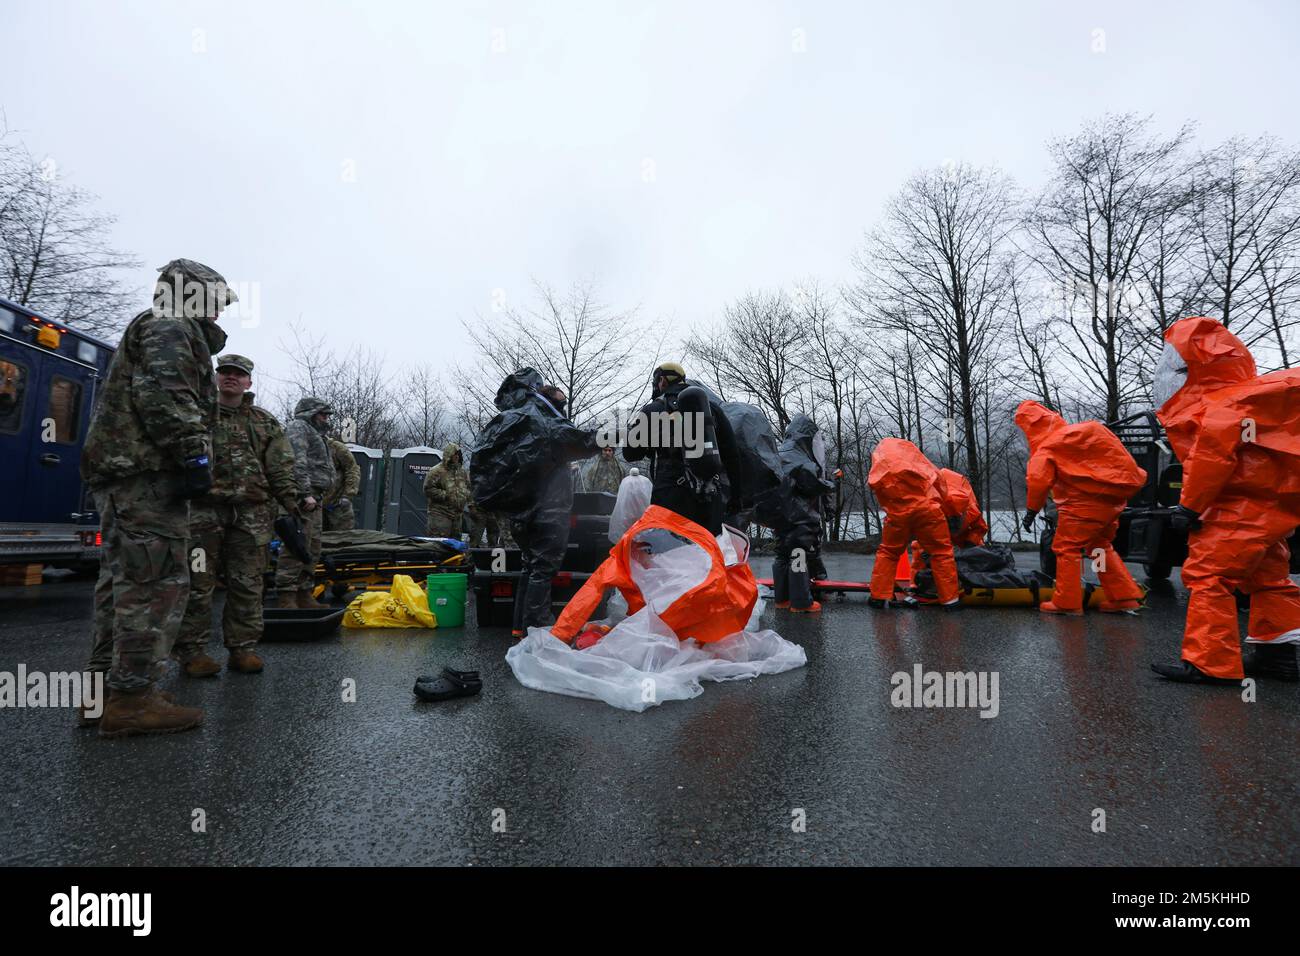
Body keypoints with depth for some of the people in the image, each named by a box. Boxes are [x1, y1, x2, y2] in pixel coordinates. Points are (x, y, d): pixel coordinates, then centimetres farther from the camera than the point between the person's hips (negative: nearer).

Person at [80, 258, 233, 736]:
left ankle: (104, 688, 17)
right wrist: (193, 456, -23)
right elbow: (164, 394, -19)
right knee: (157, 581, -12)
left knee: (122, 580, 12)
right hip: (148, 470, -11)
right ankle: (131, 697, -10)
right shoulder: (171, 326, -2)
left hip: (116, 471, 11)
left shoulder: (144, 330, 31)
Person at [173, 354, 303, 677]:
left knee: (247, 585, 4)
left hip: (251, 514, 2)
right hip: (203, 510, -1)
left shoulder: (266, 423, 15)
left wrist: (293, 503, -2)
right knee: (197, 583, 0)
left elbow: (281, 470, 10)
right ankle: (191, 650, 9)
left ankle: (243, 647, 13)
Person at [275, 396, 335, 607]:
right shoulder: (298, 427, -2)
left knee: (312, 549, 11)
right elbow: (297, 463, -15)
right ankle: (287, 598, -11)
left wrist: (317, 496, 19)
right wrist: (306, 493, -20)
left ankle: (304, 595, 16)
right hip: (302, 497, -10)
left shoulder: (314, 434, 29)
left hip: (313, 498, 10)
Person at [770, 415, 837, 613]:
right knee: (799, 555, -6)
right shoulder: (798, 457, -14)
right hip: (799, 520, -10)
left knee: (784, 554, 14)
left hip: (782, 516, 10)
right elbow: (811, 484, -21)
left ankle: (782, 597, 21)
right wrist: (830, 486, -2)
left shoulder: (781, 453, 15)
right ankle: (801, 601, -4)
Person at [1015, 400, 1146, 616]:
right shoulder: (1071, 432, 16)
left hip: (1086, 500, -8)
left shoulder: (1045, 447, -8)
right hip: (1112, 497, 9)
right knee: (1101, 544, 21)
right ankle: (1125, 597, 21)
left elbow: (1038, 479, -19)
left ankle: (1067, 602, 3)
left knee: (1067, 547, 1)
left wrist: (1031, 510, -9)